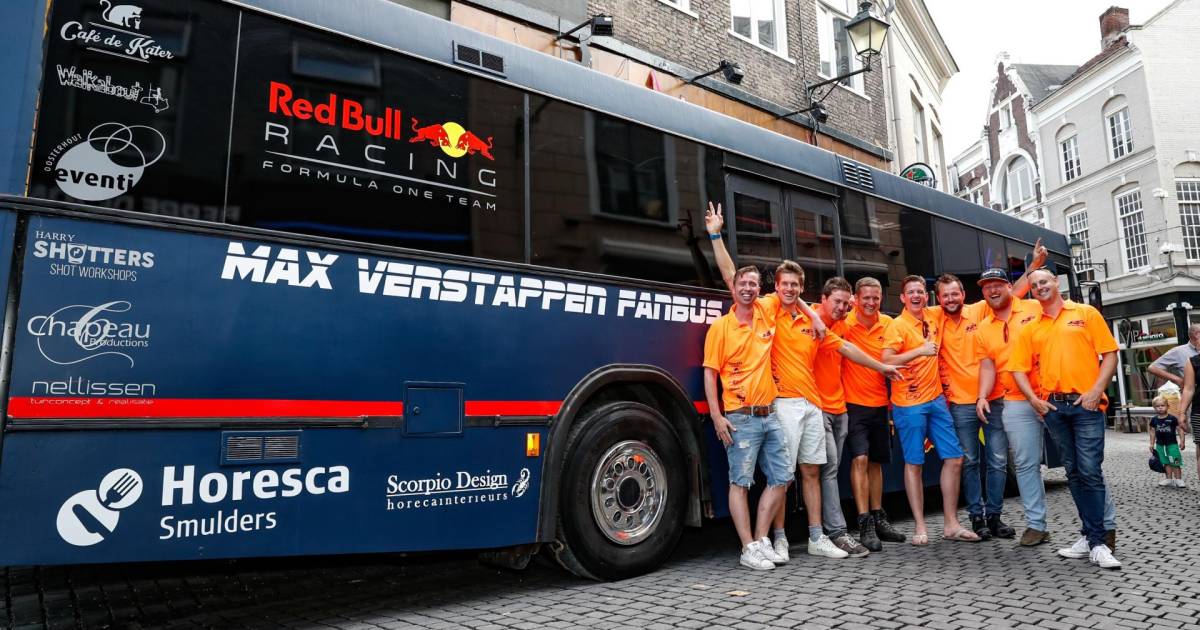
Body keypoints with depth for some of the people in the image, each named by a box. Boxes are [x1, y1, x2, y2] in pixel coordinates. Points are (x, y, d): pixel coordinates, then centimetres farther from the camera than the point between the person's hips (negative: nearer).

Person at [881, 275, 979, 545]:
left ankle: (951, 525, 16)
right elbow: (886, 361, -19)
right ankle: (920, 527, 9)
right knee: (914, 463, 1)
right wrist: (920, 351, -24)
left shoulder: (933, 319, 8)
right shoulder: (897, 325, -9)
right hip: (910, 404, -6)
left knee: (954, 458, 6)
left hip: (936, 400, 6)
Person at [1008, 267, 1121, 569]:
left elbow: (1110, 354, 2)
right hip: (1052, 407, 3)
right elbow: (1019, 368, 11)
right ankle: (1091, 536, 16)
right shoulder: (1030, 328, 13)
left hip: (1086, 404, -3)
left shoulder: (1086, 313, 6)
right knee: (1074, 473, 8)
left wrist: (1097, 390, -10)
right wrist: (1034, 399, -3)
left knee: (1090, 471, -8)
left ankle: (1097, 543, -3)